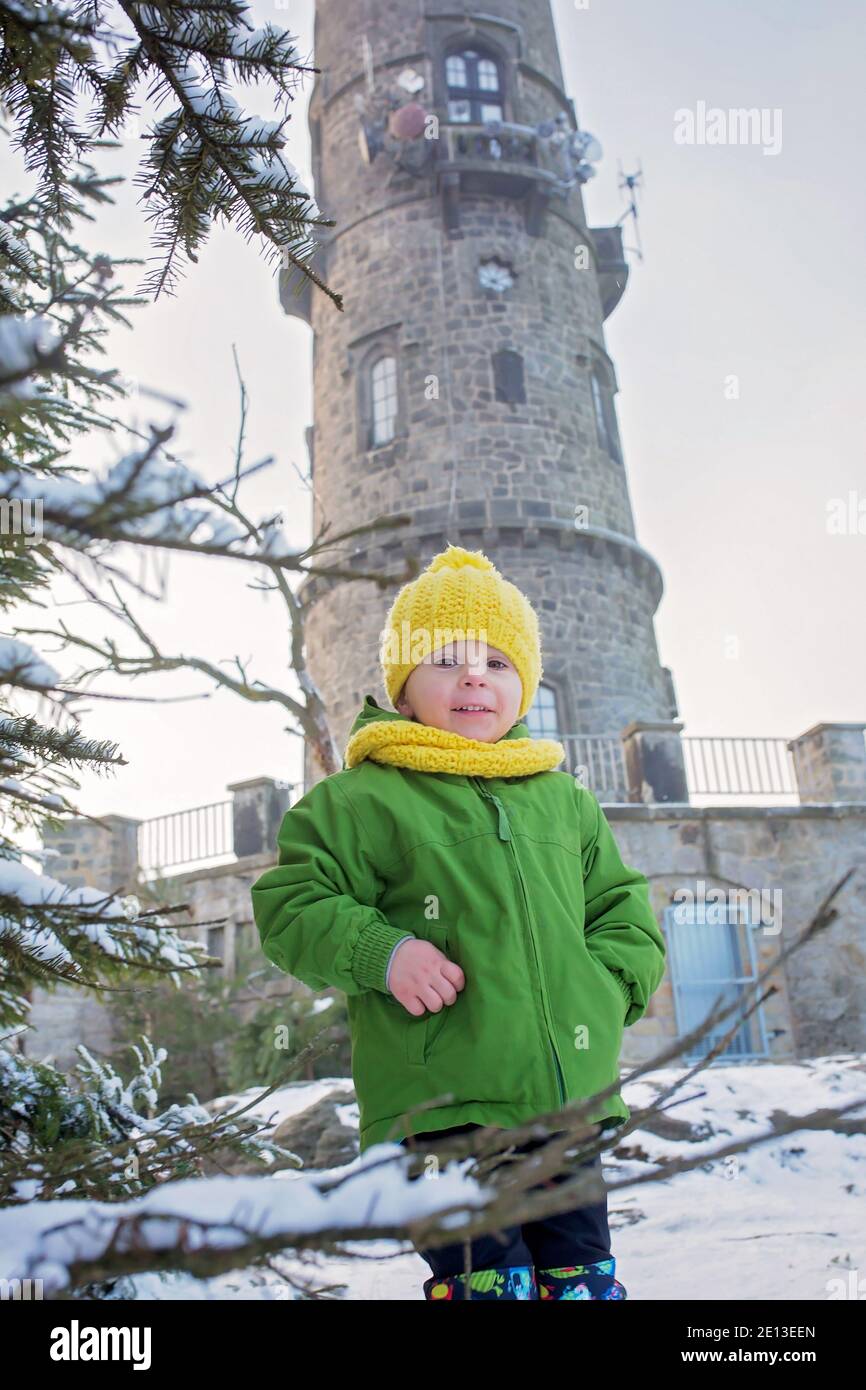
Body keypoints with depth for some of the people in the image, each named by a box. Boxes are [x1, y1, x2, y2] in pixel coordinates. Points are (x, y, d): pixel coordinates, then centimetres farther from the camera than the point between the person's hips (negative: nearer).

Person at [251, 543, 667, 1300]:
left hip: (571, 1101, 5)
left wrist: (612, 983, 2)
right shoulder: (363, 801, -4)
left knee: (582, 1272, 17)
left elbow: (623, 906, 19)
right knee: (485, 1275, -2)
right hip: (442, 1111, -4)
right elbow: (291, 903, -4)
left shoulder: (566, 800, 10)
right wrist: (378, 952, -18)